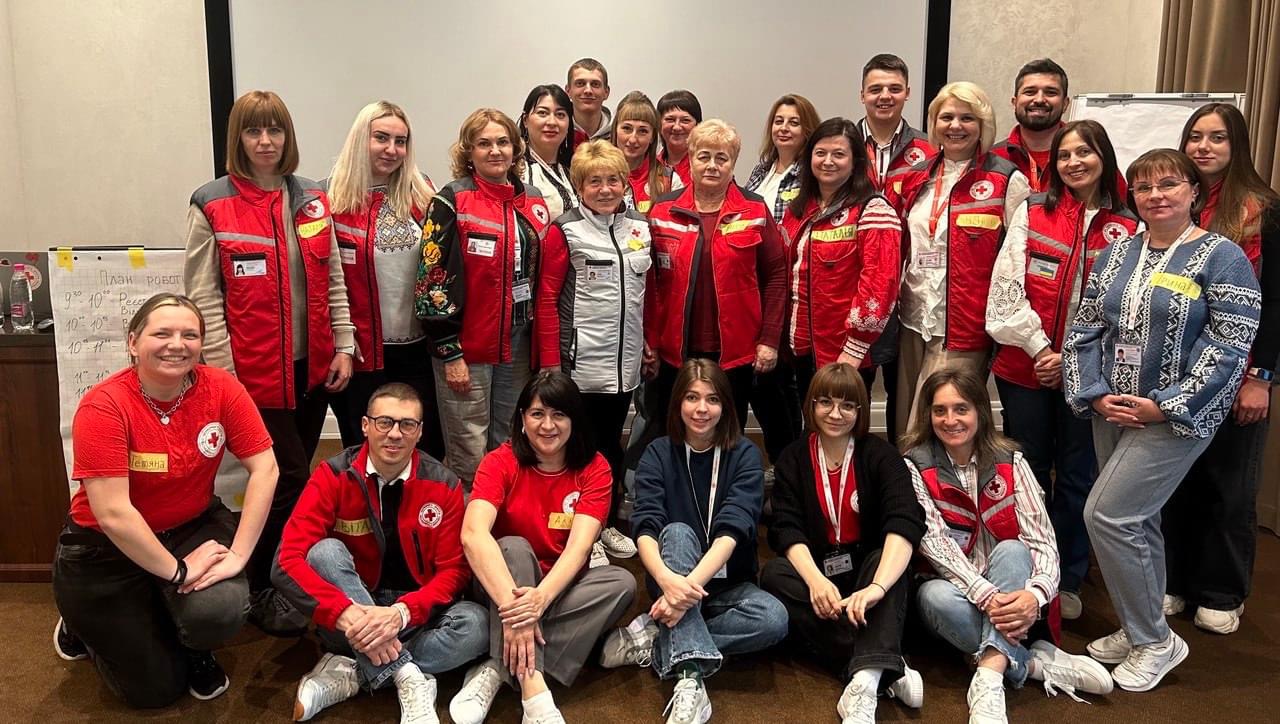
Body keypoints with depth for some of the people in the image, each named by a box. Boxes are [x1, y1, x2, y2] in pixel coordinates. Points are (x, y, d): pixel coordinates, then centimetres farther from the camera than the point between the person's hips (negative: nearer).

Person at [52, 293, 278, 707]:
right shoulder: (104, 406, -24)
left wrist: (238, 554, -22)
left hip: (193, 528, 3)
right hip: (106, 548, -2)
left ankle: (195, 652, 12)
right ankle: (84, 626, 34)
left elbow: (264, 468, -16)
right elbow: (113, 514, -27)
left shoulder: (221, 389, -14)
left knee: (221, 610, -28)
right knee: (156, 689, 2)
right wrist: (178, 571, -22)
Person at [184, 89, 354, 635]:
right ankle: (259, 591, 15)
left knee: (296, 476, 12)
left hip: (312, 364, 5)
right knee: (290, 476, -3)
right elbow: (203, 296, -7)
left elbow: (333, 280, 11)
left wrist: (343, 346, 4)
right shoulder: (212, 206, -6)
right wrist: (222, 372, -12)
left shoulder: (312, 200, 8)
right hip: (255, 369, -5)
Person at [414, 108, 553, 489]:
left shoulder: (535, 201, 9)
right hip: (466, 348, -5)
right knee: (470, 461, 1)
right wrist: (449, 353, -14)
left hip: (518, 346, 5)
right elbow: (433, 281, -11)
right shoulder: (452, 201, -7)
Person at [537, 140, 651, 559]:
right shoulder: (566, 232, -7)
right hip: (580, 362, -5)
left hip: (625, 360, 5)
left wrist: (647, 340, 14)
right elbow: (547, 299, -8)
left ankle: (609, 523, 30)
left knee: (612, 442, 16)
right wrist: (550, 364, -11)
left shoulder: (640, 227, 7)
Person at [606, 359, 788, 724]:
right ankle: (690, 679, -43)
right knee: (678, 531, -32)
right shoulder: (658, 454, -4)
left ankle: (654, 641, -20)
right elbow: (645, 528, -18)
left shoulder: (744, 455, -6)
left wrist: (691, 584, -38)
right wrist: (667, 578, -40)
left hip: (725, 584, 0)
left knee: (773, 618, -30)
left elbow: (732, 529, -21)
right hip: (671, 582, 0)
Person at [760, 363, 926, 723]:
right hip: (813, 571, 1)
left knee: (891, 564, -33)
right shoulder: (793, 458, 0)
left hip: (868, 568, -1)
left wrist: (877, 586, -44)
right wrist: (815, 579, -35)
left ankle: (865, 679, -50)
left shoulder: (881, 455, -7)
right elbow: (786, 528, -13)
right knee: (773, 574, -29)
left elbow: (905, 520, -25)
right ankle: (888, 670, -36)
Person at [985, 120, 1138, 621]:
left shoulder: (1128, 227, 2)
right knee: (1028, 472, 11)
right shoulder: (1032, 212, 2)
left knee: (1077, 476, 10)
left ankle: (1068, 580, 25)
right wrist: (1040, 347, -11)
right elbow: (1007, 288, -5)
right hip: (1025, 368, 0)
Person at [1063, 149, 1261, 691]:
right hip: (1112, 412, 6)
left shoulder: (1222, 257, -7)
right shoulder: (1115, 255, 10)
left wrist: (1164, 405, -17)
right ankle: (1141, 631, 29)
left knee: (1106, 515, -11)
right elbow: (1084, 330, 9)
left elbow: (1228, 348, -13)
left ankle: (1156, 641, 6)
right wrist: (1095, 394, -4)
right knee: (1136, 521, 13)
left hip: (1176, 417, -6)